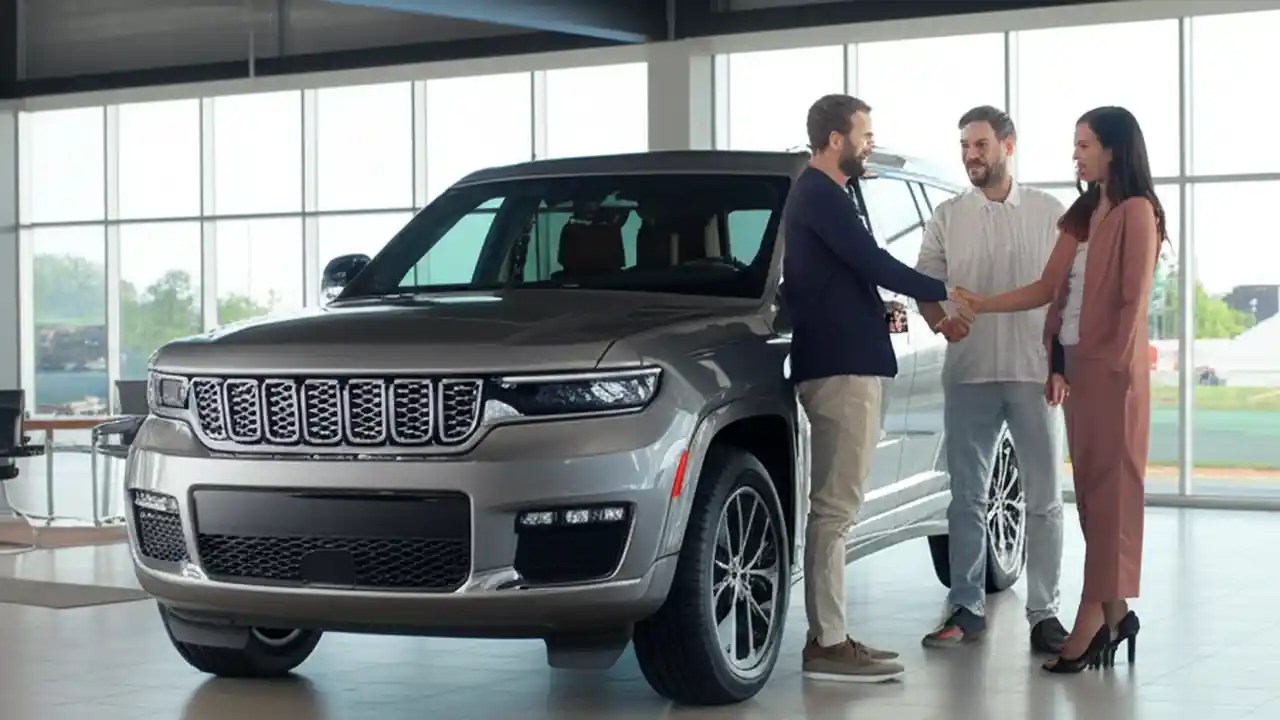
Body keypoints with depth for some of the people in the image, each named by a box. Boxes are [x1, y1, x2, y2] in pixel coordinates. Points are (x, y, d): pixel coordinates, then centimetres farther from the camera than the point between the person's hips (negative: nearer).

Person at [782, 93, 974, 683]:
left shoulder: (816, 195, 22)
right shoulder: (821, 196, -11)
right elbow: (871, 261, -16)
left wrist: (879, 311, 18)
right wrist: (942, 293, -8)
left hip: (838, 363, 11)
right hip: (840, 366, -11)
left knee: (834, 507, 10)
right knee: (835, 507, -11)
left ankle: (829, 636, 14)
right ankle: (827, 645, -11)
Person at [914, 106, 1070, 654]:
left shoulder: (1050, 214, 5)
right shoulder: (947, 217, 8)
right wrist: (941, 319, -13)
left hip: (1035, 374, -1)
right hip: (969, 375, 1)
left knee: (1044, 500, 1)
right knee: (967, 500, 6)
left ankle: (1044, 614, 8)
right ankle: (966, 609, 14)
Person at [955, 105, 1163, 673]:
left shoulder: (1136, 213, -7)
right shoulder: (1082, 216, 17)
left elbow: (1134, 301, -12)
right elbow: (1049, 289, 15)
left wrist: (1116, 367, -15)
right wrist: (978, 305, 10)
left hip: (1111, 370, -8)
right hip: (1075, 365, 8)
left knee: (1109, 490, -5)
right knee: (1091, 491, 7)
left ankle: (1094, 620, -5)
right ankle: (1112, 615, 12)